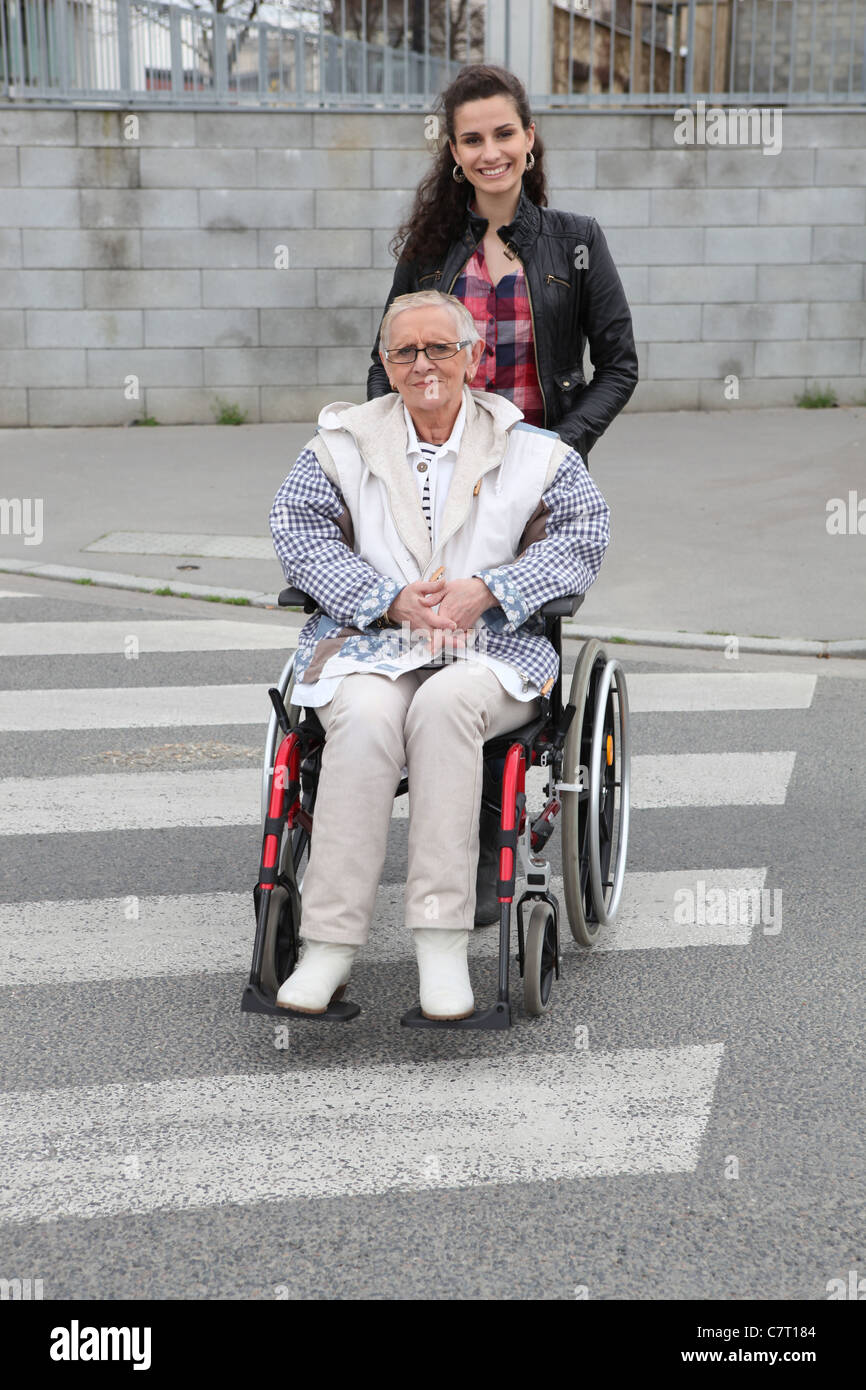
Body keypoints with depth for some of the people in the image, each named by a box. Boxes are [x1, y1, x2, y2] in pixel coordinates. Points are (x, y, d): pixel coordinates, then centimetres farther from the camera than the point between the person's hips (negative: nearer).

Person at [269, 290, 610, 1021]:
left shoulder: (527, 448, 12)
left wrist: (485, 590, -12)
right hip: (368, 644, 1)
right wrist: (393, 599, -12)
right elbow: (298, 530, 2)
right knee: (365, 717, -34)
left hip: (492, 648, 0)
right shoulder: (344, 442, 14)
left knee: (444, 705, -36)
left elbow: (585, 533, 3)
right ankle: (329, 946, -29)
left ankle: (443, 941, -32)